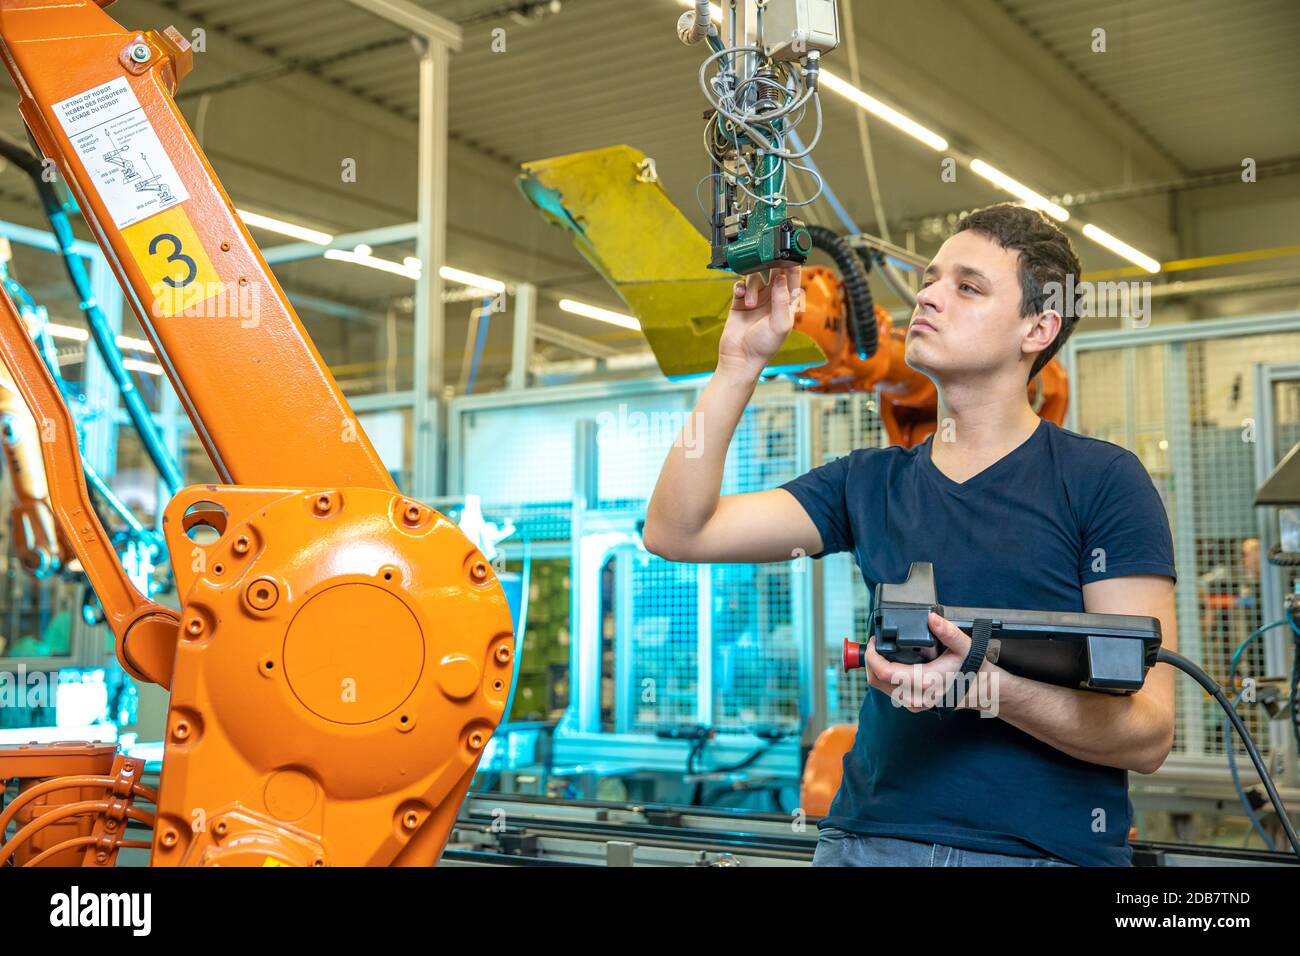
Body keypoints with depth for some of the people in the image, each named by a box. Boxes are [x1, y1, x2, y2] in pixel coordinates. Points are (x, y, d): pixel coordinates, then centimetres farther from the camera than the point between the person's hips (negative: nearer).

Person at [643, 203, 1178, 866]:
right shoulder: (870, 482, 10)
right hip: (869, 835, 3)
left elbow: (1148, 733, -7)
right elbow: (677, 532, 2)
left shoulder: (1101, 481, -2)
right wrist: (739, 364, -1)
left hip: (1049, 849, -3)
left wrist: (989, 687, -23)